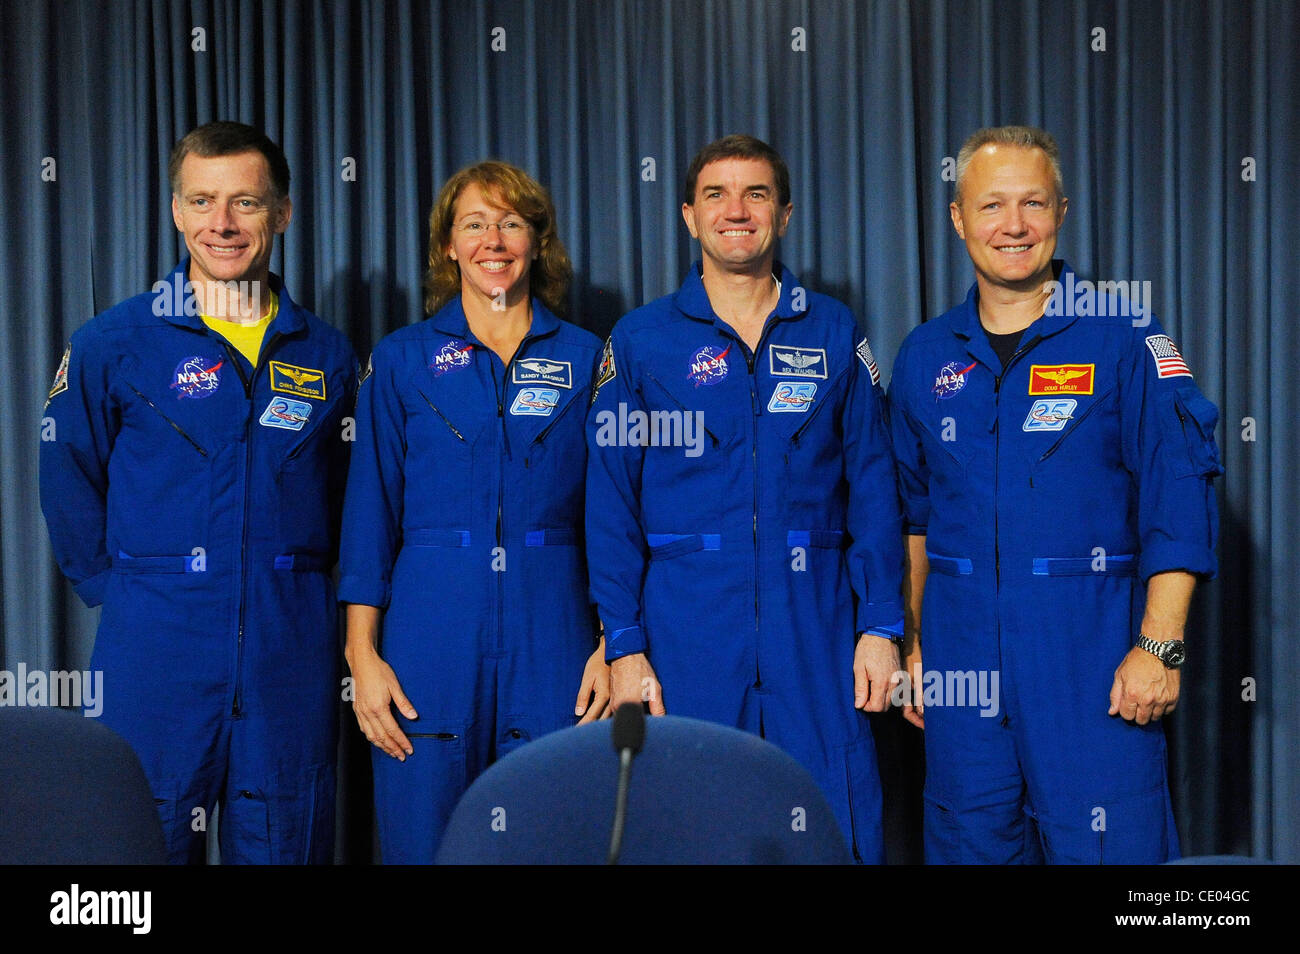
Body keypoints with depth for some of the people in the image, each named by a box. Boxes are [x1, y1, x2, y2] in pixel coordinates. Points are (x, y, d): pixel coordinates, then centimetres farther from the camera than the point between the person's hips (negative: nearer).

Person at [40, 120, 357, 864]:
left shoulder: (326, 354, 8)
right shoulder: (112, 344, 1)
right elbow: (69, 482, 8)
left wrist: (302, 581, 10)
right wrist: (115, 587, 4)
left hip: (292, 652, 2)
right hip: (156, 645, -2)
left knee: (284, 842, 8)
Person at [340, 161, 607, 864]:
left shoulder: (583, 358, 8)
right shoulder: (401, 359, 7)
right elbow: (370, 513, 4)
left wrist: (613, 643, -1)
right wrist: (362, 652, -3)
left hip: (550, 635, 1)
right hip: (430, 630, 0)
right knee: (420, 842, 2)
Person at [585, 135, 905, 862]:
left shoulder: (834, 333, 9)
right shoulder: (640, 340, 5)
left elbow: (871, 486, 8)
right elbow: (611, 502, 3)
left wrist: (882, 624, 0)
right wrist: (624, 645, -4)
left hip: (815, 630, 1)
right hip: (687, 631, -1)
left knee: (837, 835, 0)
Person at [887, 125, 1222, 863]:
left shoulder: (1125, 339, -3)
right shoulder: (925, 357, 10)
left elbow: (1180, 497, -8)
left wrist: (1158, 645, -14)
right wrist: (912, 642, 13)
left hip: (1092, 664, -4)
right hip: (961, 657, 4)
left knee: (1106, 848, -5)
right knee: (968, 845, 11)